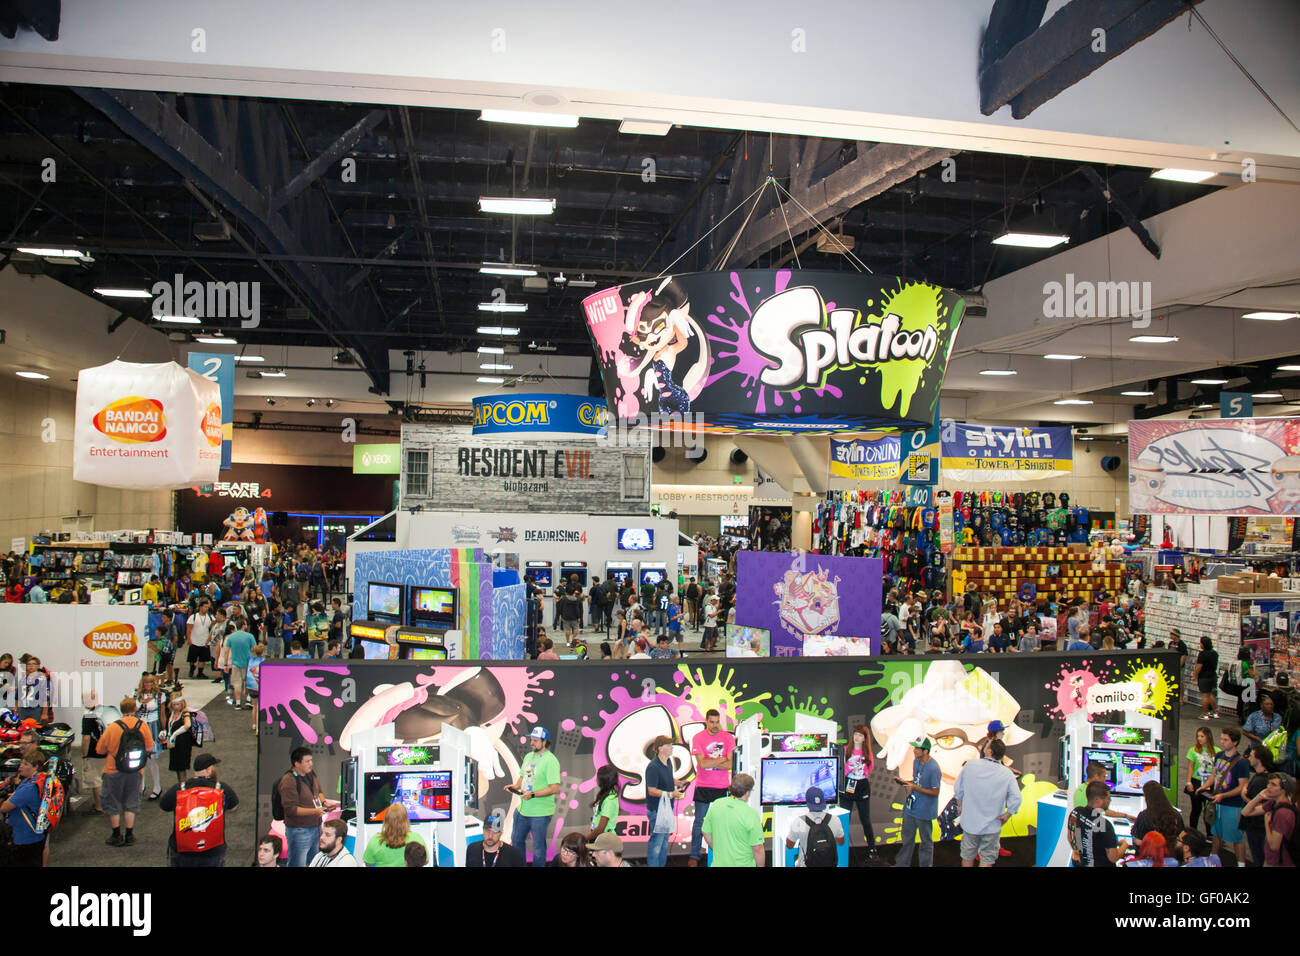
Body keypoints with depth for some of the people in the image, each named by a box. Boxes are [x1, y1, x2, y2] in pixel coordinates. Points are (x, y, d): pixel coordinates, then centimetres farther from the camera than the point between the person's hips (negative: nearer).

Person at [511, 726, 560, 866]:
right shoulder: (529, 756, 9)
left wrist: (532, 794, -26)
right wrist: (515, 786, 0)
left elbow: (554, 788, -21)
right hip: (523, 809, 8)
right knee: (516, 840, 21)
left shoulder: (550, 761, -16)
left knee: (538, 847, 4)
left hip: (540, 812, -8)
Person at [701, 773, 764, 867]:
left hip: (718, 863, 5)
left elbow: (707, 833, 8)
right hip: (743, 864, -5)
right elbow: (757, 849, -13)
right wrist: (761, 866, 3)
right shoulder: (751, 814, -18)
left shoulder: (715, 805, -4)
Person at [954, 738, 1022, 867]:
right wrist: (1007, 814, -4)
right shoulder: (1007, 774, -13)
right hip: (992, 826, -1)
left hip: (969, 823, 1)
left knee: (967, 857, 18)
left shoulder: (970, 765, -11)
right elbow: (1016, 798, -20)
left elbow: (958, 790, -2)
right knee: (987, 859, 10)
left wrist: (960, 805, 15)